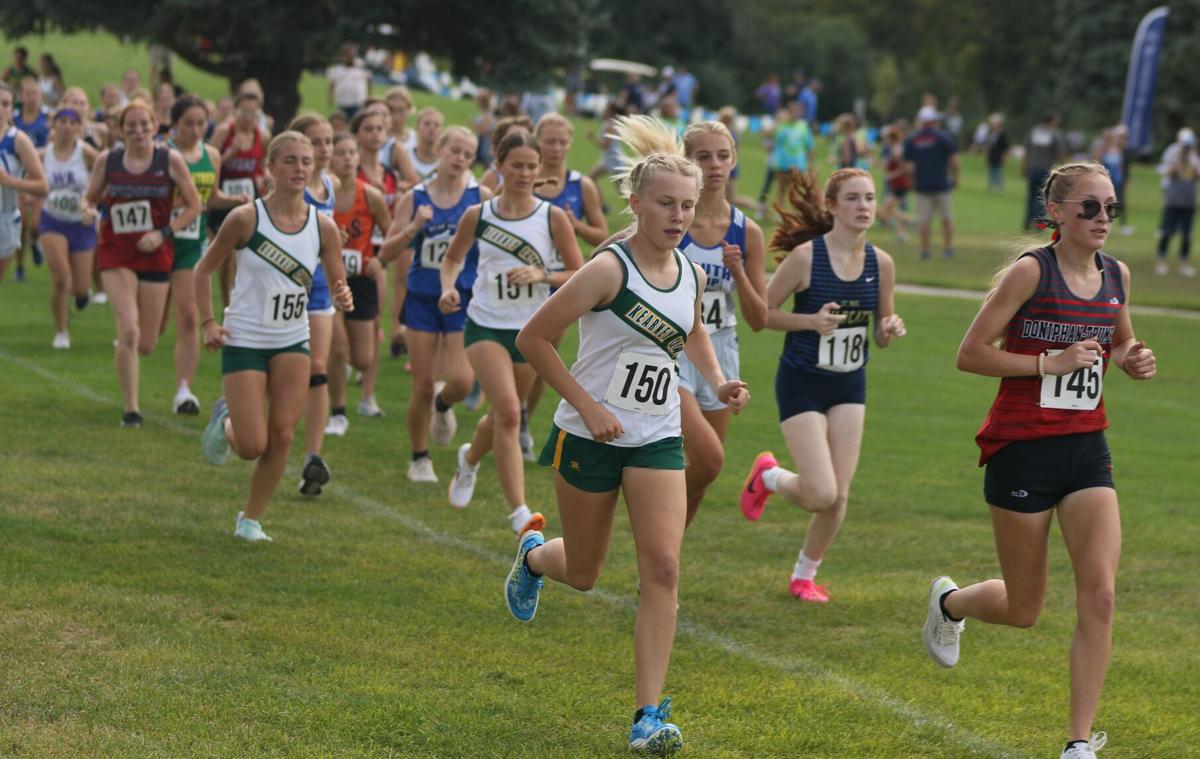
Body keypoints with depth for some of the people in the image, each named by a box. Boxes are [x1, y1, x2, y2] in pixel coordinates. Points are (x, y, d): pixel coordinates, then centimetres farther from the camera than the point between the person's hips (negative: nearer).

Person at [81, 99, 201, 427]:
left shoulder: (170, 160, -3)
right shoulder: (107, 160, 1)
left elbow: (194, 206, 2)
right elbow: (90, 198, 12)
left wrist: (163, 233, -10)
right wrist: (88, 211, -12)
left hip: (155, 254, 1)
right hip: (116, 254, -1)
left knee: (146, 344, 3)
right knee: (128, 331, -17)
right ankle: (130, 409, -7)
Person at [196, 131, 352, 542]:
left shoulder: (323, 227, -3)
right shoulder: (245, 218, -12)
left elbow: (338, 284, 5)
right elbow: (204, 270, -1)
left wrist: (343, 296, -19)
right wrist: (208, 323, -10)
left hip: (292, 342, 3)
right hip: (243, 341, -3)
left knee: (281, 437, -5)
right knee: (252, 446, -6)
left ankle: (250, 519, 13)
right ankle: (224, 420, 30)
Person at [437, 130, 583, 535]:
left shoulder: (553, 218, -3)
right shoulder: (478, 216, -1)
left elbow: (579, 274, 0)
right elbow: (453, 258, 16)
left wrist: (541, 275, -17)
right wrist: (448, 287, -4)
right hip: (485, 325, -2)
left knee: (505, 414, 17)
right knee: (508, 410, -21)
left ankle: (470, 459, 53)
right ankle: (519, 513, -24)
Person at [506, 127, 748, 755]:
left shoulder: (691, 274, 2)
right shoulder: (609, 269, -17)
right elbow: (533, 338, -14)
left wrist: (717, 382, 7)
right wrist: (588, 406, -18)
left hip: (657, 440, 4)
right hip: (589, 437, -4)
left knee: (663, 568, -12)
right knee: (583, 575, 11)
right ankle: (533, 554, 49)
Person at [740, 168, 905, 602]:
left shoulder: (880, 263, -1)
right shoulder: (806, 256, -16)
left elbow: (881, 335, 9)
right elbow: (763, 311, -10)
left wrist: (890, 330, -13)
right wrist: (812, 321, -23)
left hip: (850, 386, 5)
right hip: (802, 383, -5)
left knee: (839, 496, 3)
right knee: (821, 494, -12)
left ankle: (805, 575, 26)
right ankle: (768, 476, 22)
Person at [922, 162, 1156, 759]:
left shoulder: (1115, 275, 6)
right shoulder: (1031, 271, -12)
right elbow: (970, 354, -13)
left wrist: (1131, 359, 2)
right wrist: (1050, 362, -20)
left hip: (1086, 449, 5)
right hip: (1023, 449, -5)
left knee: (1099, 593, -11)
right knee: (1023, 611, 6)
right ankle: (948, 602, 42)